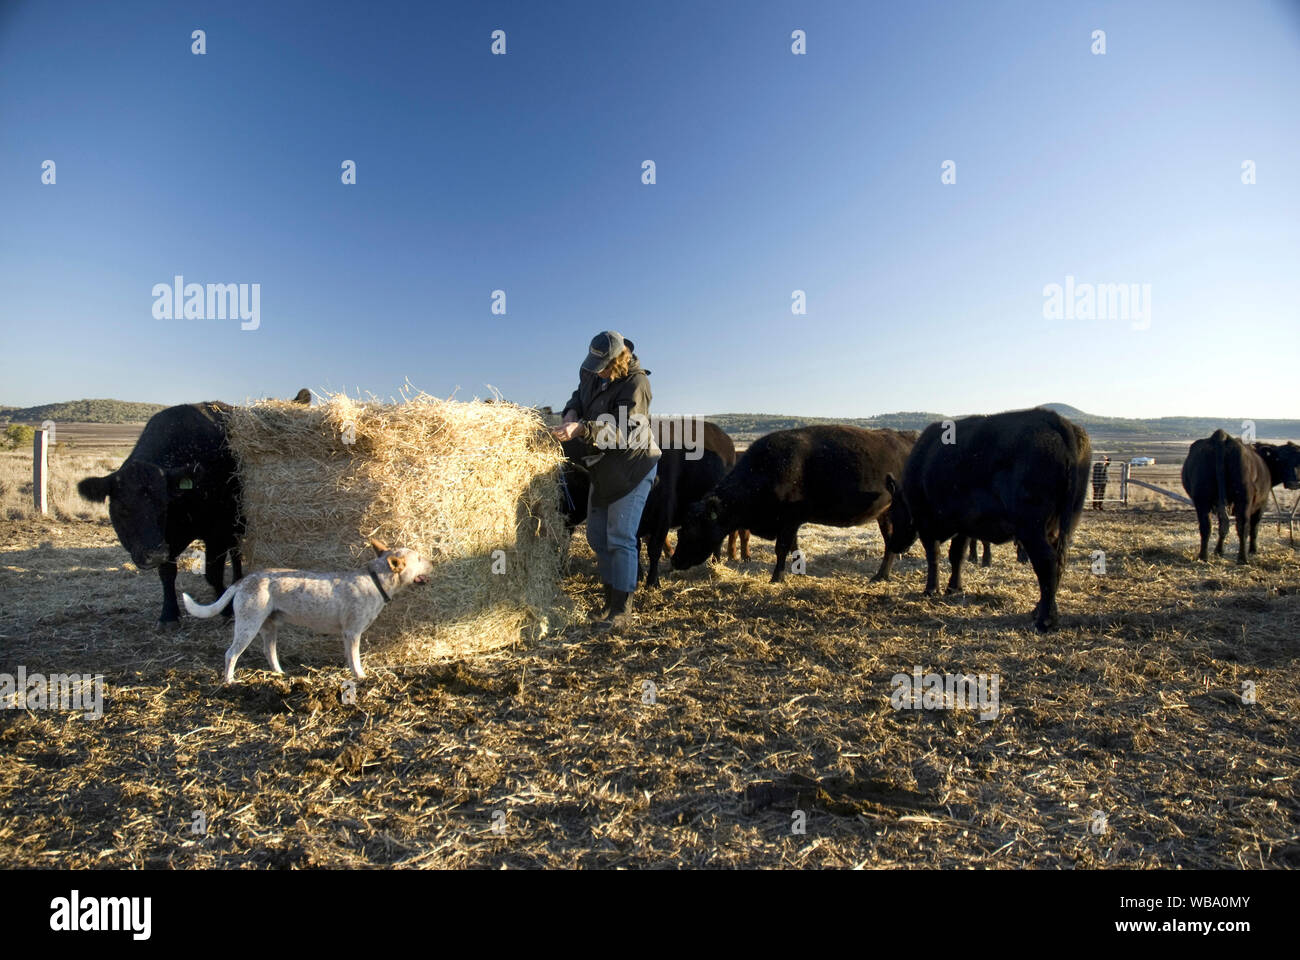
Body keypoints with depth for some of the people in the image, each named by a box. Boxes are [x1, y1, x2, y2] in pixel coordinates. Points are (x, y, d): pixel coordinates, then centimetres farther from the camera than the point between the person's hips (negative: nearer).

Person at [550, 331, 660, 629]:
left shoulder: (635, 383, -22)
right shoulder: (591, 373, 1)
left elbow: (621, 429, -29)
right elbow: (580, 396, 18)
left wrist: (580, 429, -39)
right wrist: (571, 412, -6)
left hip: (633, 465, -8)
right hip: (603, 468, 9)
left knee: (620, 538, -9)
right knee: (597, 535, 13)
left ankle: (620, 609, 1)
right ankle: (610, 597, 26)